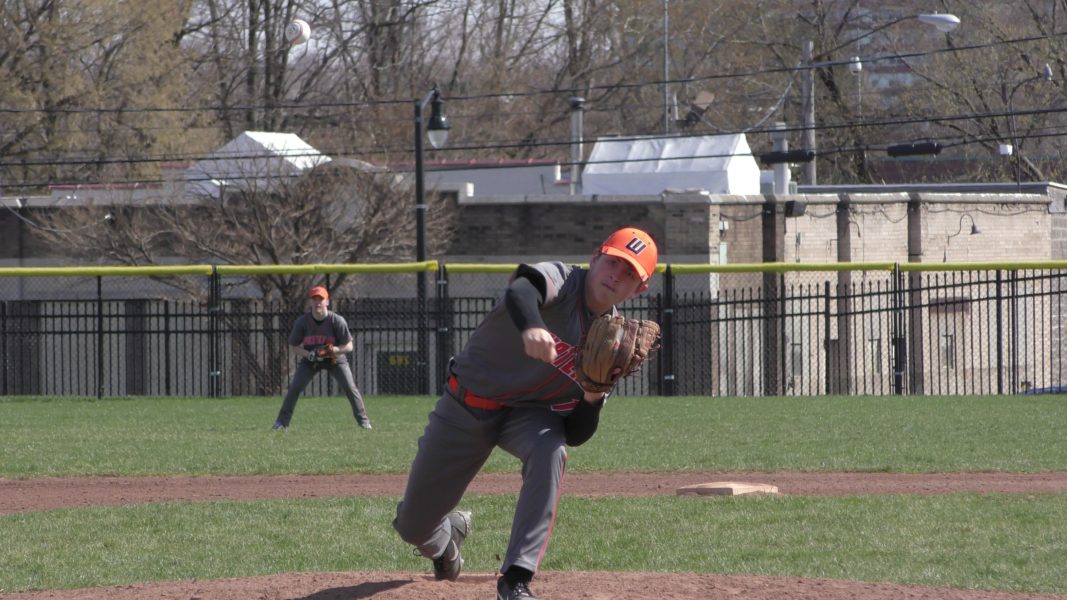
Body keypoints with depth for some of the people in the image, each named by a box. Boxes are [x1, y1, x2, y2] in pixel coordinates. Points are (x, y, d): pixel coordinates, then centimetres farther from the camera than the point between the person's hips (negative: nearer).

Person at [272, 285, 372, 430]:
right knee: (294, 387, -13)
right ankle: (282, 421, -5)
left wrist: (333, 350, -35)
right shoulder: (302, 321, -16)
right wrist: (308, 354, -27)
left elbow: (348, 347, -16)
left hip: (335, 359, -1)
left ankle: (363, 419, 0)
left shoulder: (337, 321, -20)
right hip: (309, 360, 1)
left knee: (349, 388, -13)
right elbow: (294, 347, -8)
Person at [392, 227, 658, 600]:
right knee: (413, 526, 3)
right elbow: (520, 290, -48)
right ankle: (449, 532, 44)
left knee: (550, 451, -35)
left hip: (529, 413, 3)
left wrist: (593, 400, -27)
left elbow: (575, 435, -6)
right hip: (466, 406, -3)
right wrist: (531, 326, -70)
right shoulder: (561, 280, -20)